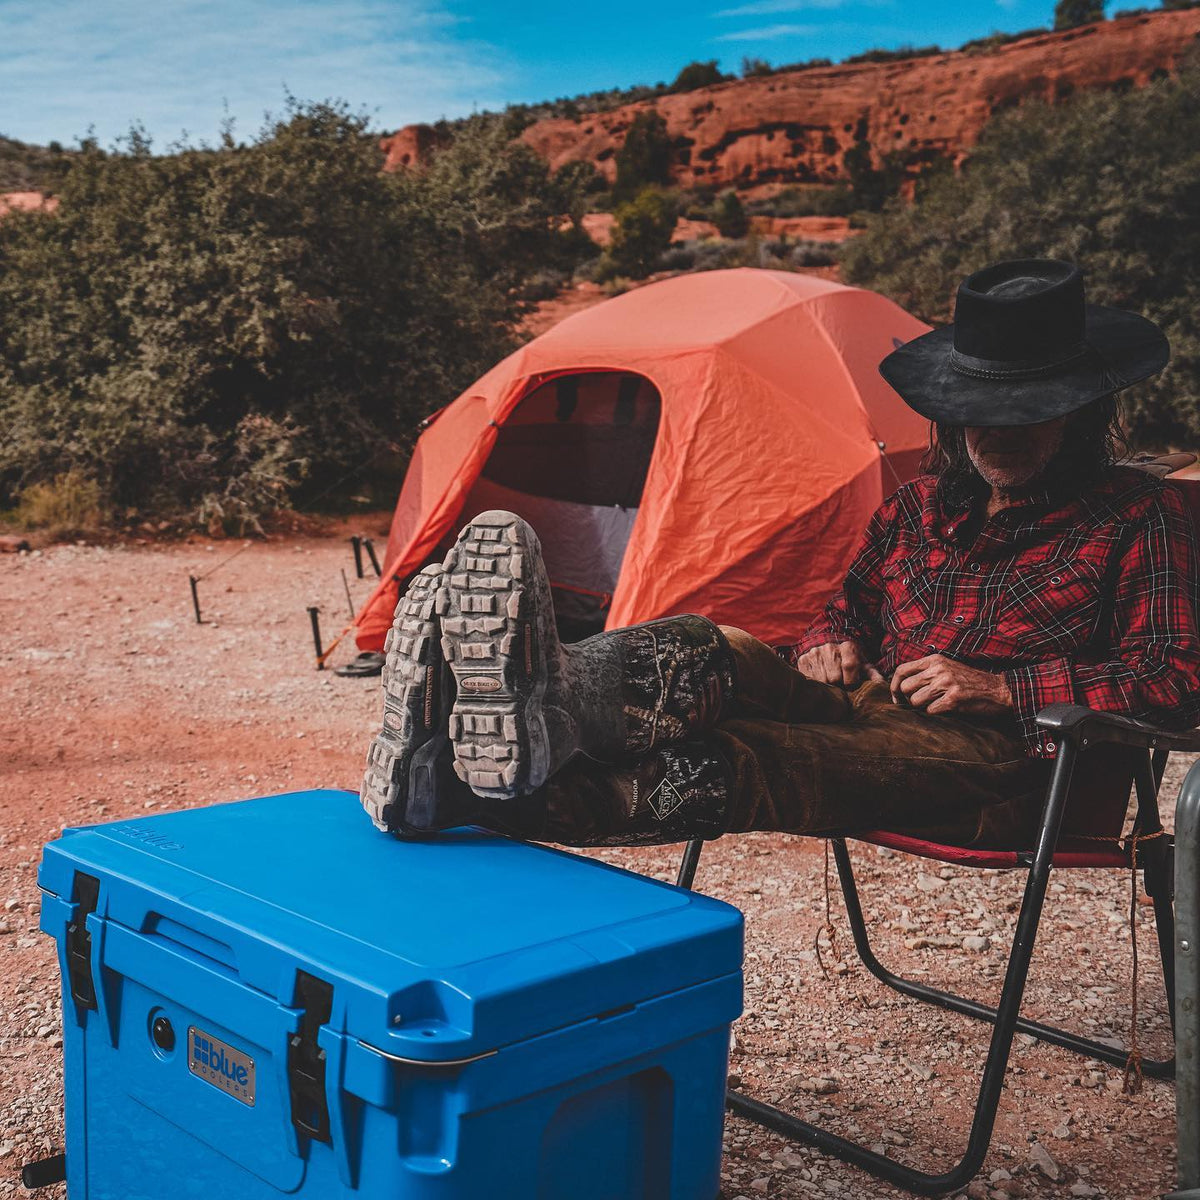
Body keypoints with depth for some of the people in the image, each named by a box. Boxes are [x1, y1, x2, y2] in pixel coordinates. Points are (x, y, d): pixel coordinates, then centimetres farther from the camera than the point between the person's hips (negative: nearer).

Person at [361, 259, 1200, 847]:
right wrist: (832, 647, 2)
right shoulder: (922, 504, 21)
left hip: (1007, 764, -5)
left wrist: (999, 687, -12)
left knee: (732, 763, -34)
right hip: (876, 713, 6)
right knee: (723, 658, -29)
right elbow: (846, 610, 28)